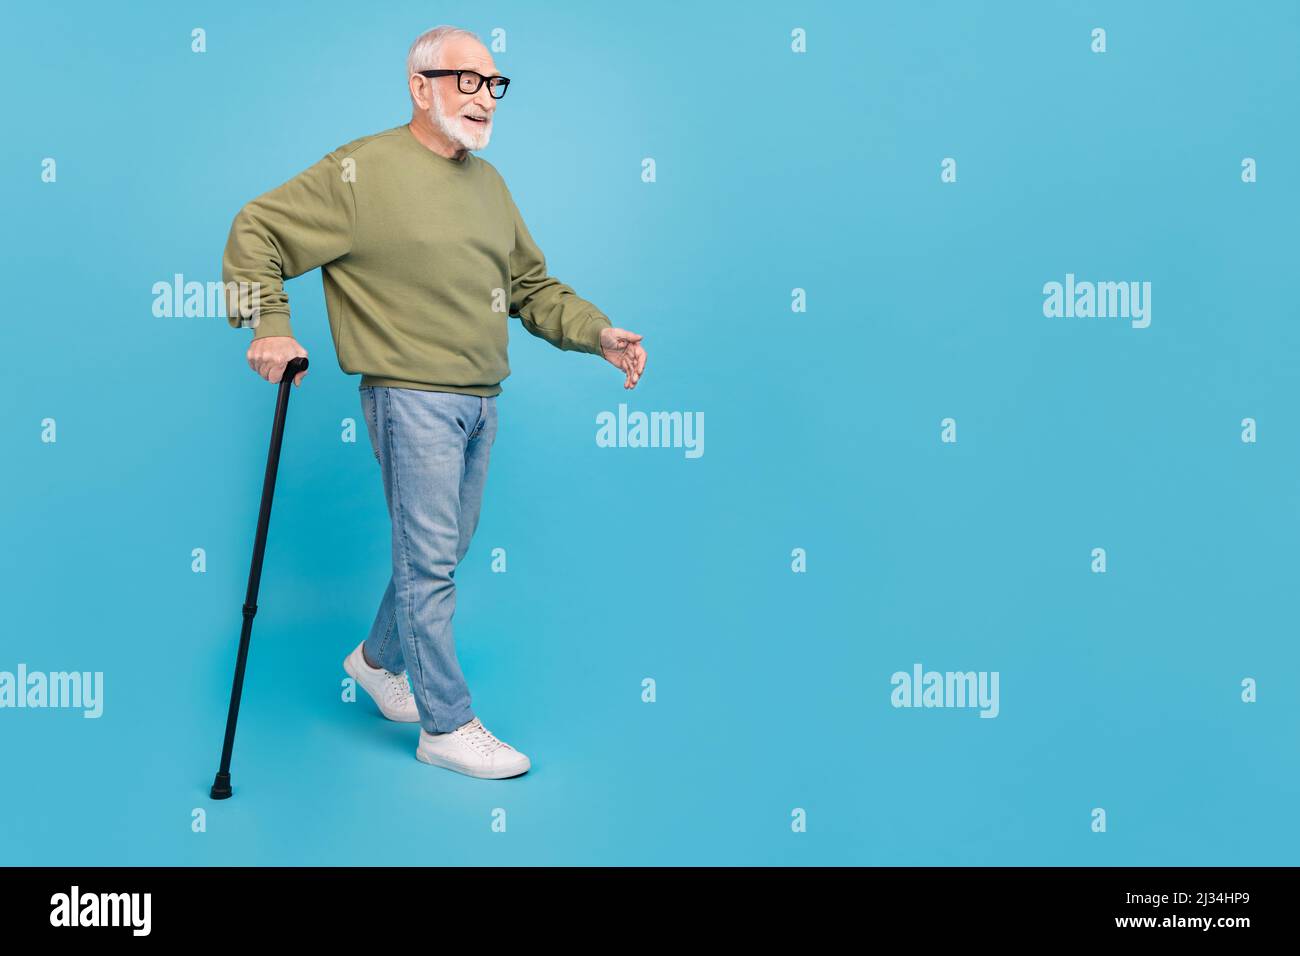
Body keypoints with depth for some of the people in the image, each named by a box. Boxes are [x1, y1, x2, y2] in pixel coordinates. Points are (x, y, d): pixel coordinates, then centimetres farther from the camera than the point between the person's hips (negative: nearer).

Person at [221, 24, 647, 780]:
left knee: (444, 552, 16)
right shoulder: (364, 170, -6)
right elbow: (257, 231, -2)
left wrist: (600, 333, 4)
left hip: (480, 401, 7)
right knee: (431, 560, -4)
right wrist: (270, 327, -12)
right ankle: (448, 726, 7)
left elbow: (532, 284, 18)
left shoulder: (487, 181, 16)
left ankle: (379, 660, 39)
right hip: (412, 396, -7)